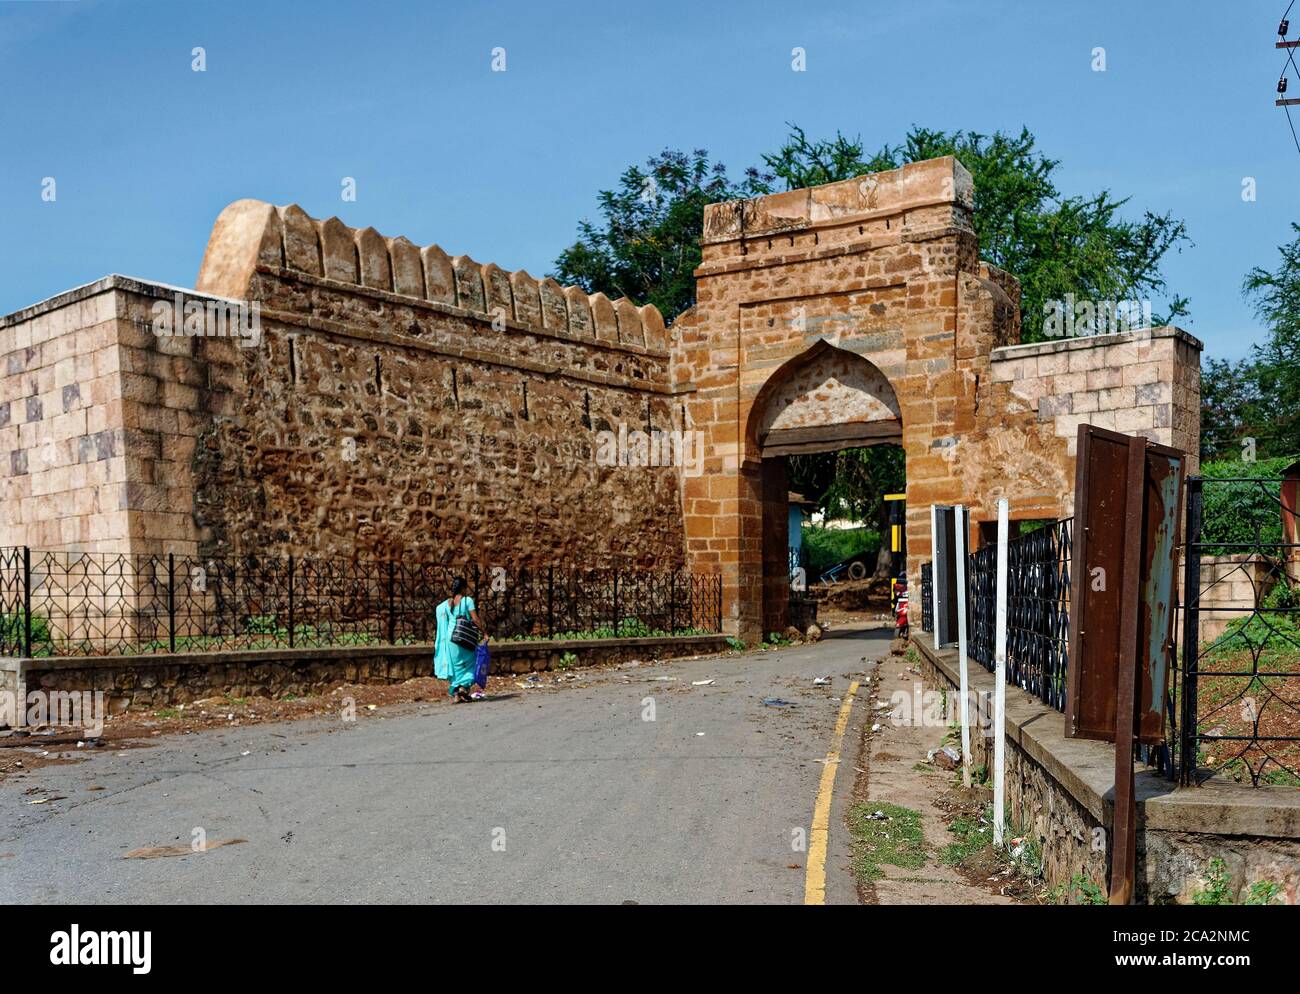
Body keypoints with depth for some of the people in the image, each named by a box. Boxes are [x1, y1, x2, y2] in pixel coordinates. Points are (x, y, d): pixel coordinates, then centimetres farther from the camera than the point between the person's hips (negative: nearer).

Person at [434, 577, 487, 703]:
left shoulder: (446, 604, 7)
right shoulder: (467, 600, -7)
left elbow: (443, 623, 9)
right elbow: (475, 619, -12)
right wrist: (484, 633, -6)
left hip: (450, 638, 4)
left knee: (454, 665, 11)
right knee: (469, 663, 11)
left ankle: (456, 694, 8)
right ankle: (464, 687, -6)